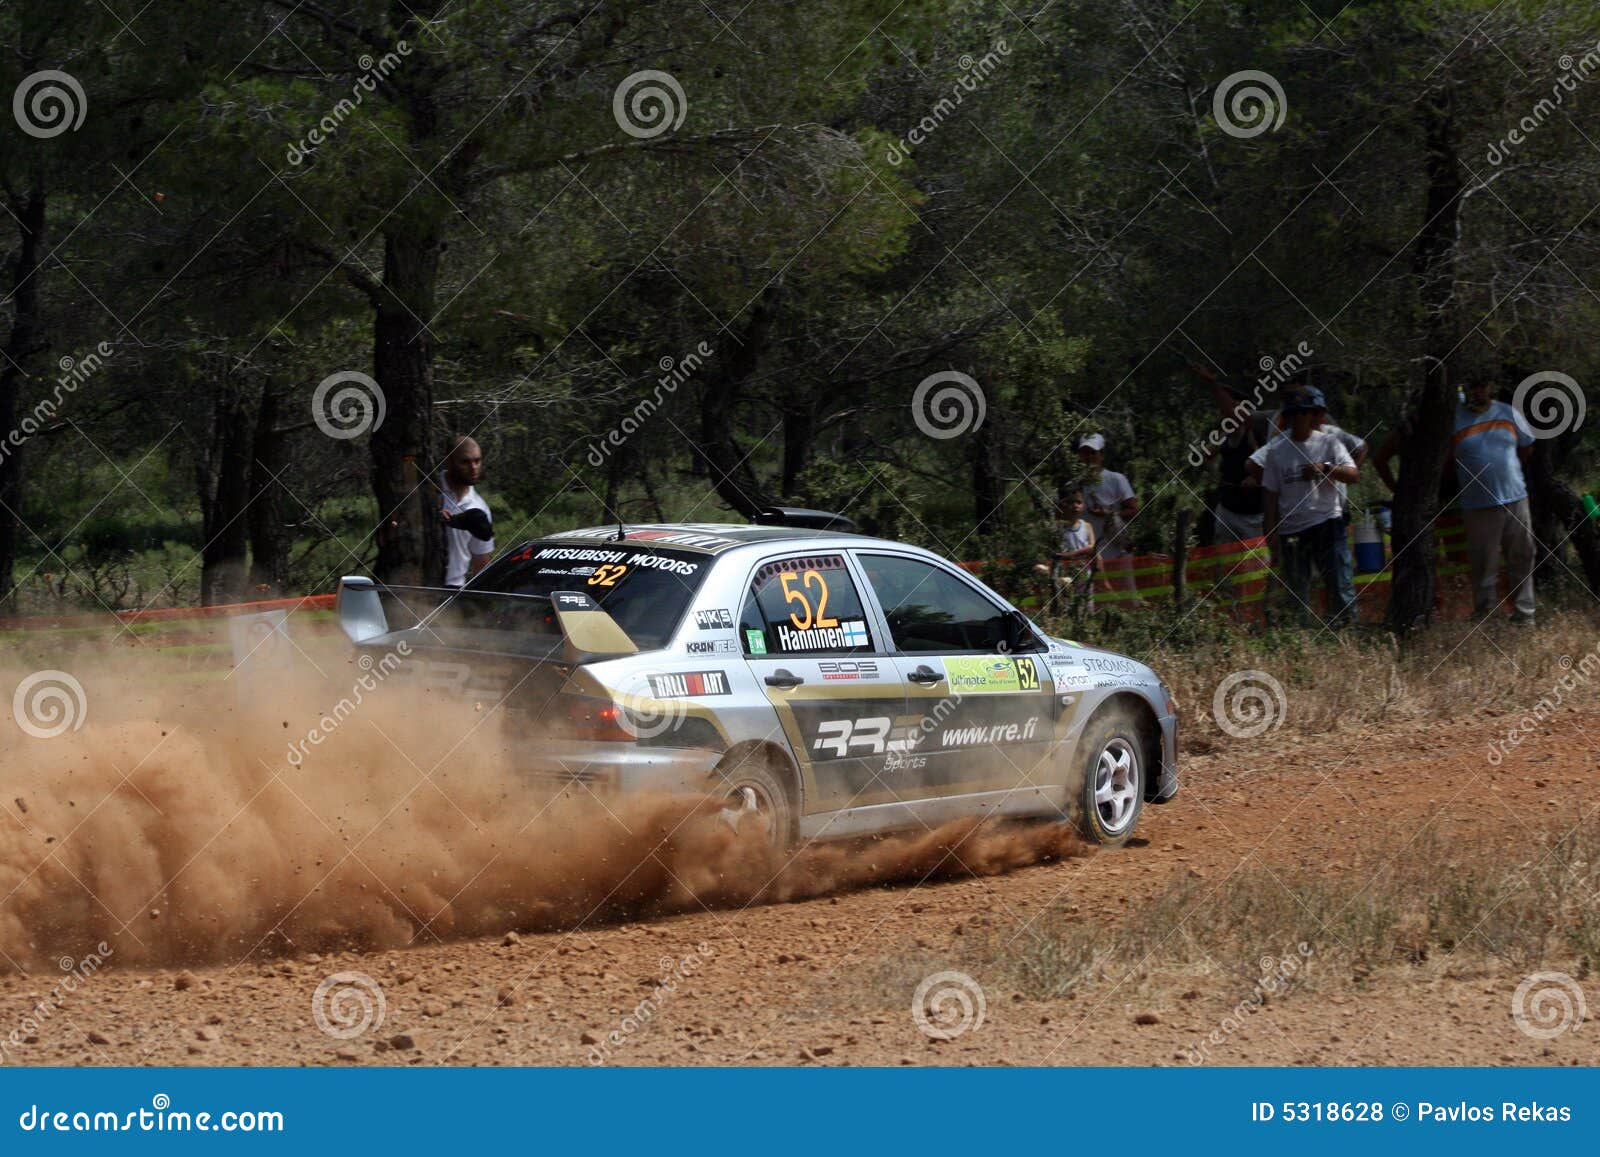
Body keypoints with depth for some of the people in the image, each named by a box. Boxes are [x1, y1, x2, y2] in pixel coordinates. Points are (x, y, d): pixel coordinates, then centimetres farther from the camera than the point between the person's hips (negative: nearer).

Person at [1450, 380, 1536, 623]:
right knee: (1483, 566, 0)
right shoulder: (1452, 419, 0)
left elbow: (1527, 448, 18)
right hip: (1478, 506, -3)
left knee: (1522, 560, 5)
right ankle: (1485, 618, 7)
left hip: (1515, 500, 3)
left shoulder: (1509, 413, 8)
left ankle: (1524, 614, 13)